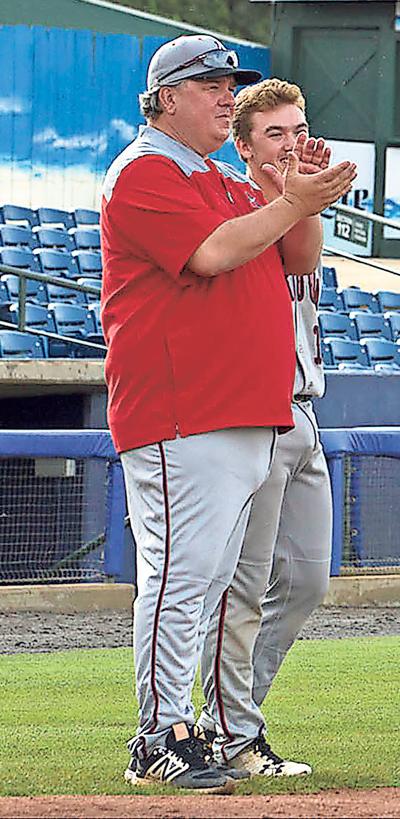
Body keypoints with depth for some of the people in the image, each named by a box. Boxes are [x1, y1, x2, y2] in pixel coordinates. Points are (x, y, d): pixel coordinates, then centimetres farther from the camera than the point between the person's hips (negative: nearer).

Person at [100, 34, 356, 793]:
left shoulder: (231, 183, 23)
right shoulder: (145, 173, -6)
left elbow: (297, 260, 17)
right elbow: (210, 253, -19)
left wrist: (304, 201, 0)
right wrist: (291, 204, -14)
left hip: (248, 417, 9)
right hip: (178, 418, -9)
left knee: (211, 578, 9)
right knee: (181, 572, -12)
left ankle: (174, 731, 13)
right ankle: (161, 741, -11)